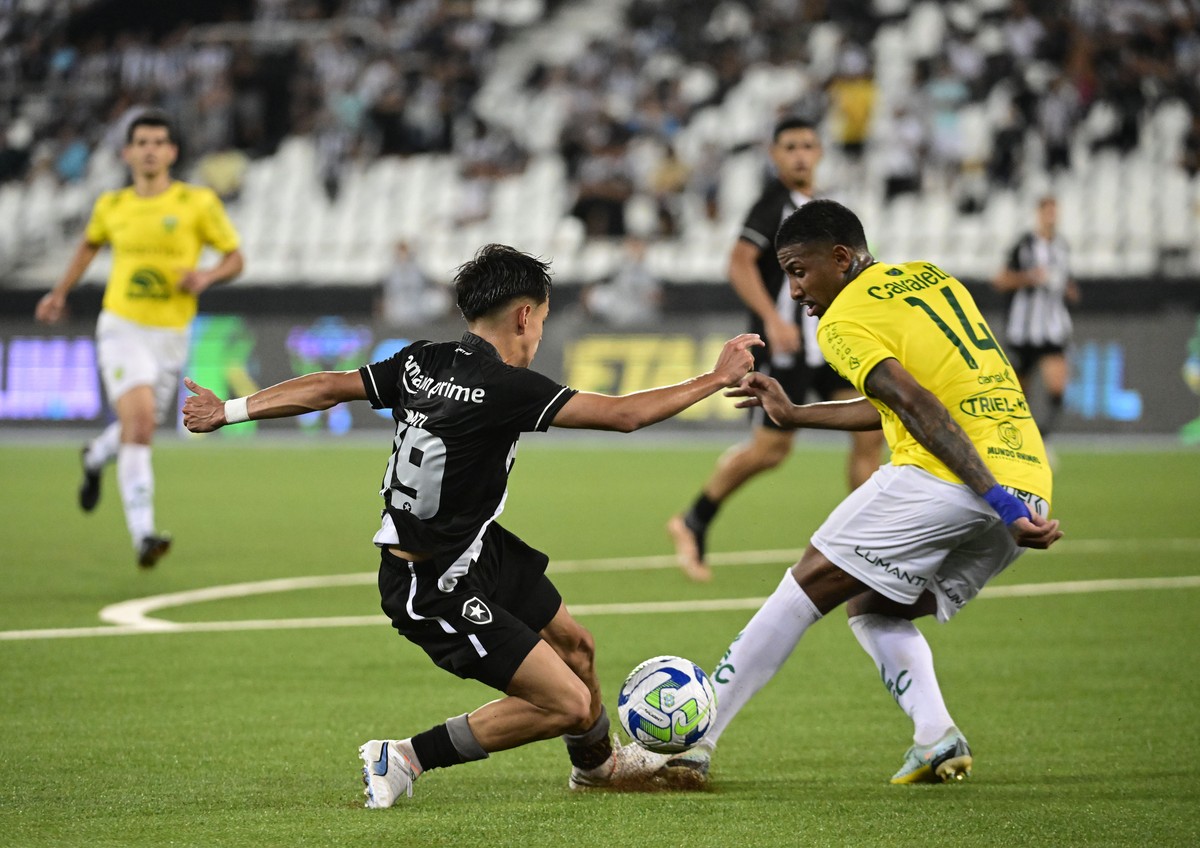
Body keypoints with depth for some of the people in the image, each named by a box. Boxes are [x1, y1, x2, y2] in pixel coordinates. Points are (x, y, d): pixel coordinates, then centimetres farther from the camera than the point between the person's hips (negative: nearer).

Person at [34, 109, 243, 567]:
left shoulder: (198, 202, -3)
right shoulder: (111, 206, 5)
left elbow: (235, 257, 3)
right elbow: (90, 243, 27)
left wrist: (207, 276, -17)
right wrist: (60, 292, 24)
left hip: (171, 336, 1)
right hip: (121, 328, -1)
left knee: (139, 428, 12)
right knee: (139, 421, -21)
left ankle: (96, 457, 50)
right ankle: (143, 534, -26)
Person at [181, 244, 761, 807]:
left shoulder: (421, 363, -4)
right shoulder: (505, 387, -26)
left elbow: (327, 388, 0)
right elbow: (623, 415, -24)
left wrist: (230, 410, 10)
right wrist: (716, 379, -13)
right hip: (436, 593, -9)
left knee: (576, 648, 23)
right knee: (568, 704, -7)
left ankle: (596, 763, 50)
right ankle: (405, 759, -1)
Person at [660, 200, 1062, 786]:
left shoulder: (845, 322, 0)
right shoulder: (930, 277, 25)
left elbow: (917, 406, -16)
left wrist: (999, 502, -23)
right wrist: (795, 416, 39)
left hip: (943, 476, -8)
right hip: (1029, 473, 8)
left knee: (803, 590, 3)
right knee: (872, 607, 22)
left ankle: (691, 739, 3)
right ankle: (936, 737, 0)